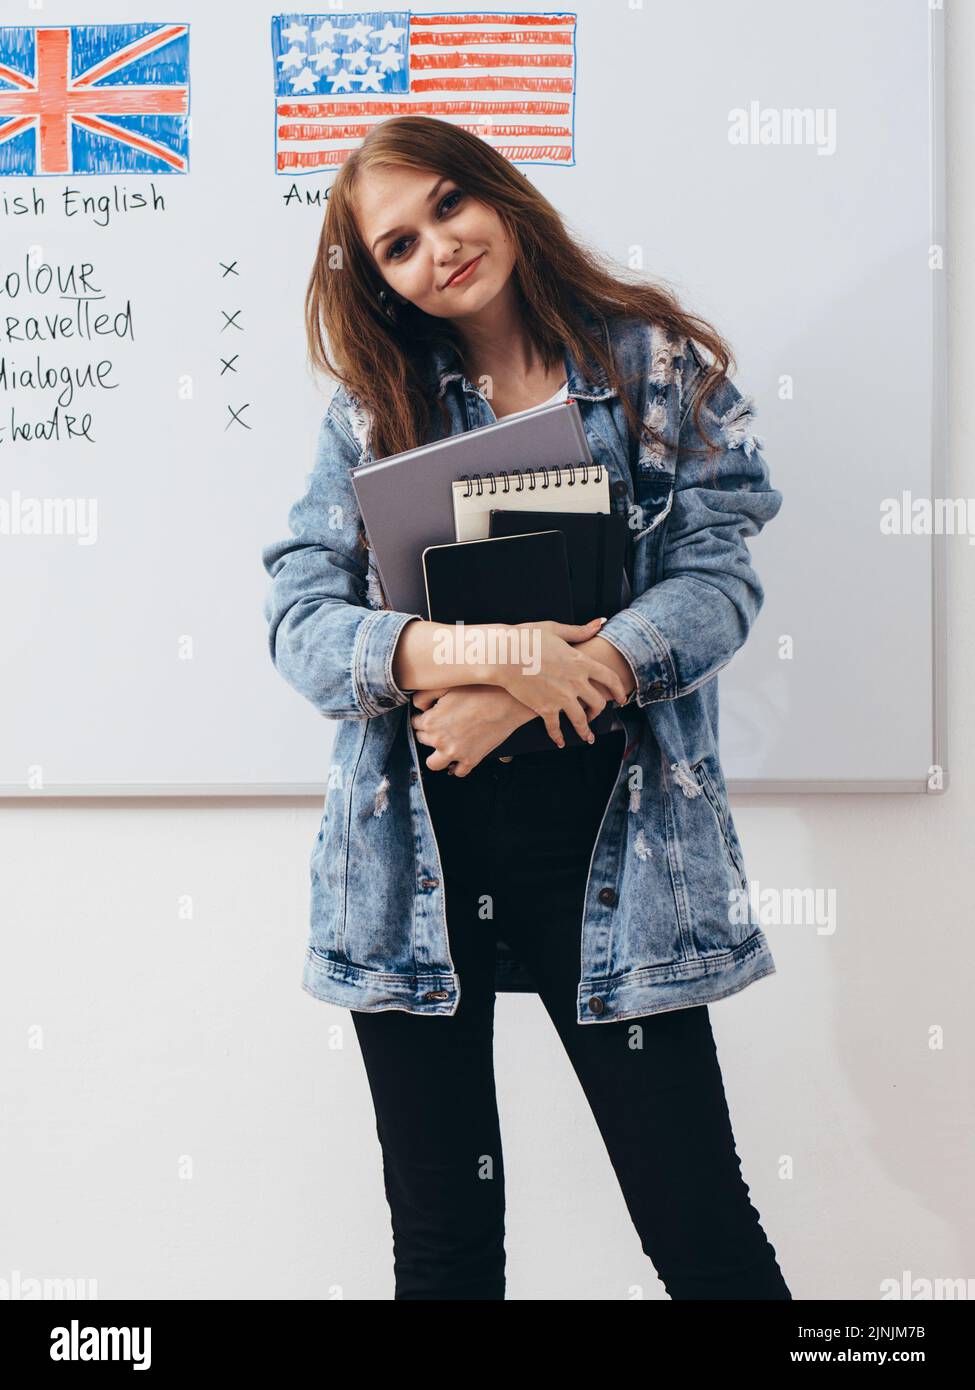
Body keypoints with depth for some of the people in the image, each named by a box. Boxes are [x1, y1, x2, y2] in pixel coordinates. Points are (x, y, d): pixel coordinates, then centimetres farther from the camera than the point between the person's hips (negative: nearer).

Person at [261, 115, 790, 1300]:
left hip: (609, 843, -1)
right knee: (443, 1240, 14)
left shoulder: (658, 363, 5)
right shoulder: (374, 411, 8)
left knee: (701, 1227, 6)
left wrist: (526, 688, -17)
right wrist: (467, 650, -21)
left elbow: (721, 578, -5)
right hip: (418, 848, 2)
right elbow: (297, 615, -2)